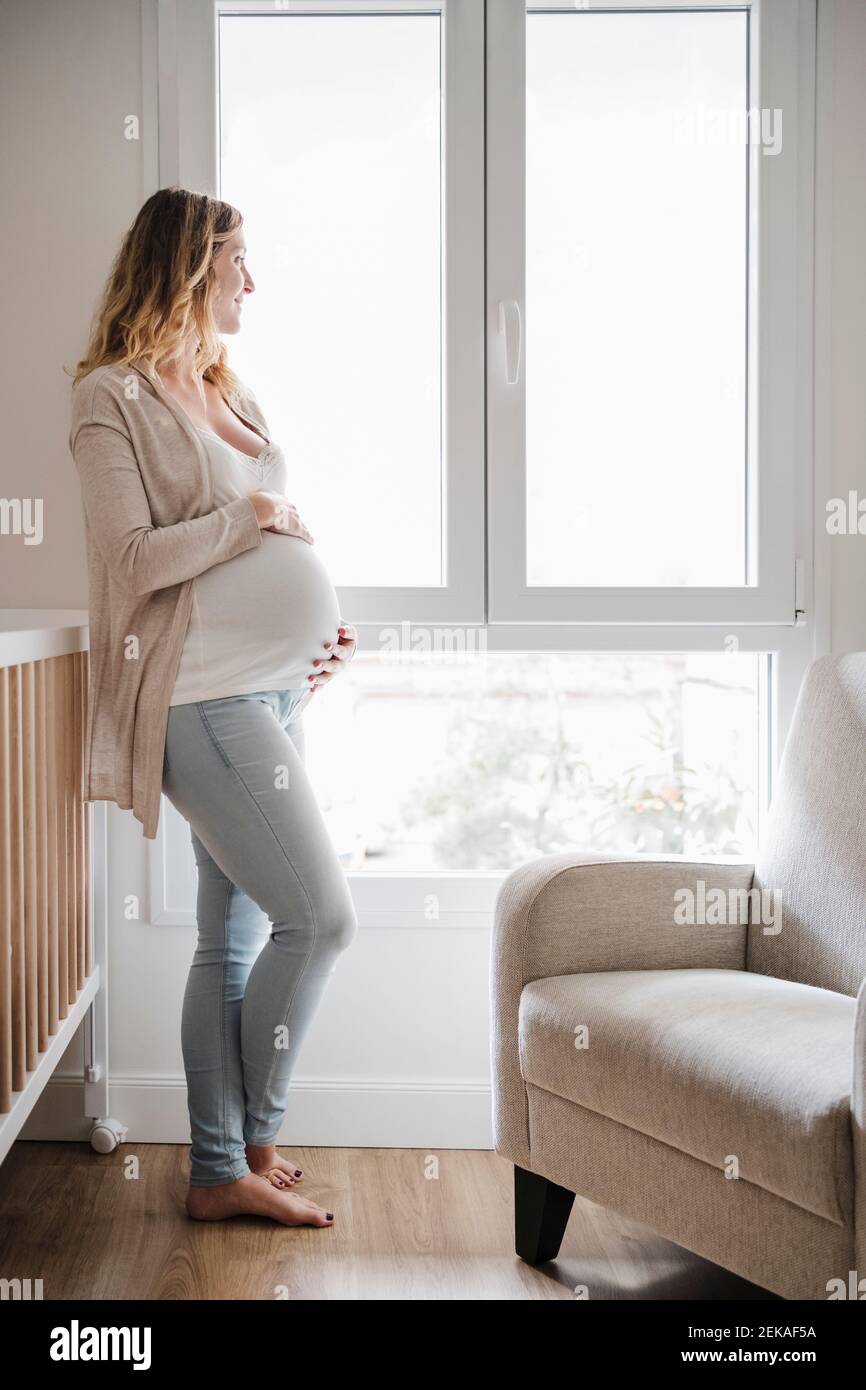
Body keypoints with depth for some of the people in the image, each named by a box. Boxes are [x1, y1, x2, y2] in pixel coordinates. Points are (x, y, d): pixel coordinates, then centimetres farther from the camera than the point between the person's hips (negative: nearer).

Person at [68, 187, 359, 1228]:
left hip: (273, 692, 8)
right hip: (203, 699, -8)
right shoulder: (114, 397, -6)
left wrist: (325, 629, 10)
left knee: (237, 938, 9)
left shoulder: (226, 393, 19)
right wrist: (249, 518, -10)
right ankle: (252, 1140, 8)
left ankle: (222, 1170, 17)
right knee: (320, 916, -10)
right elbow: (133, 559, -14)